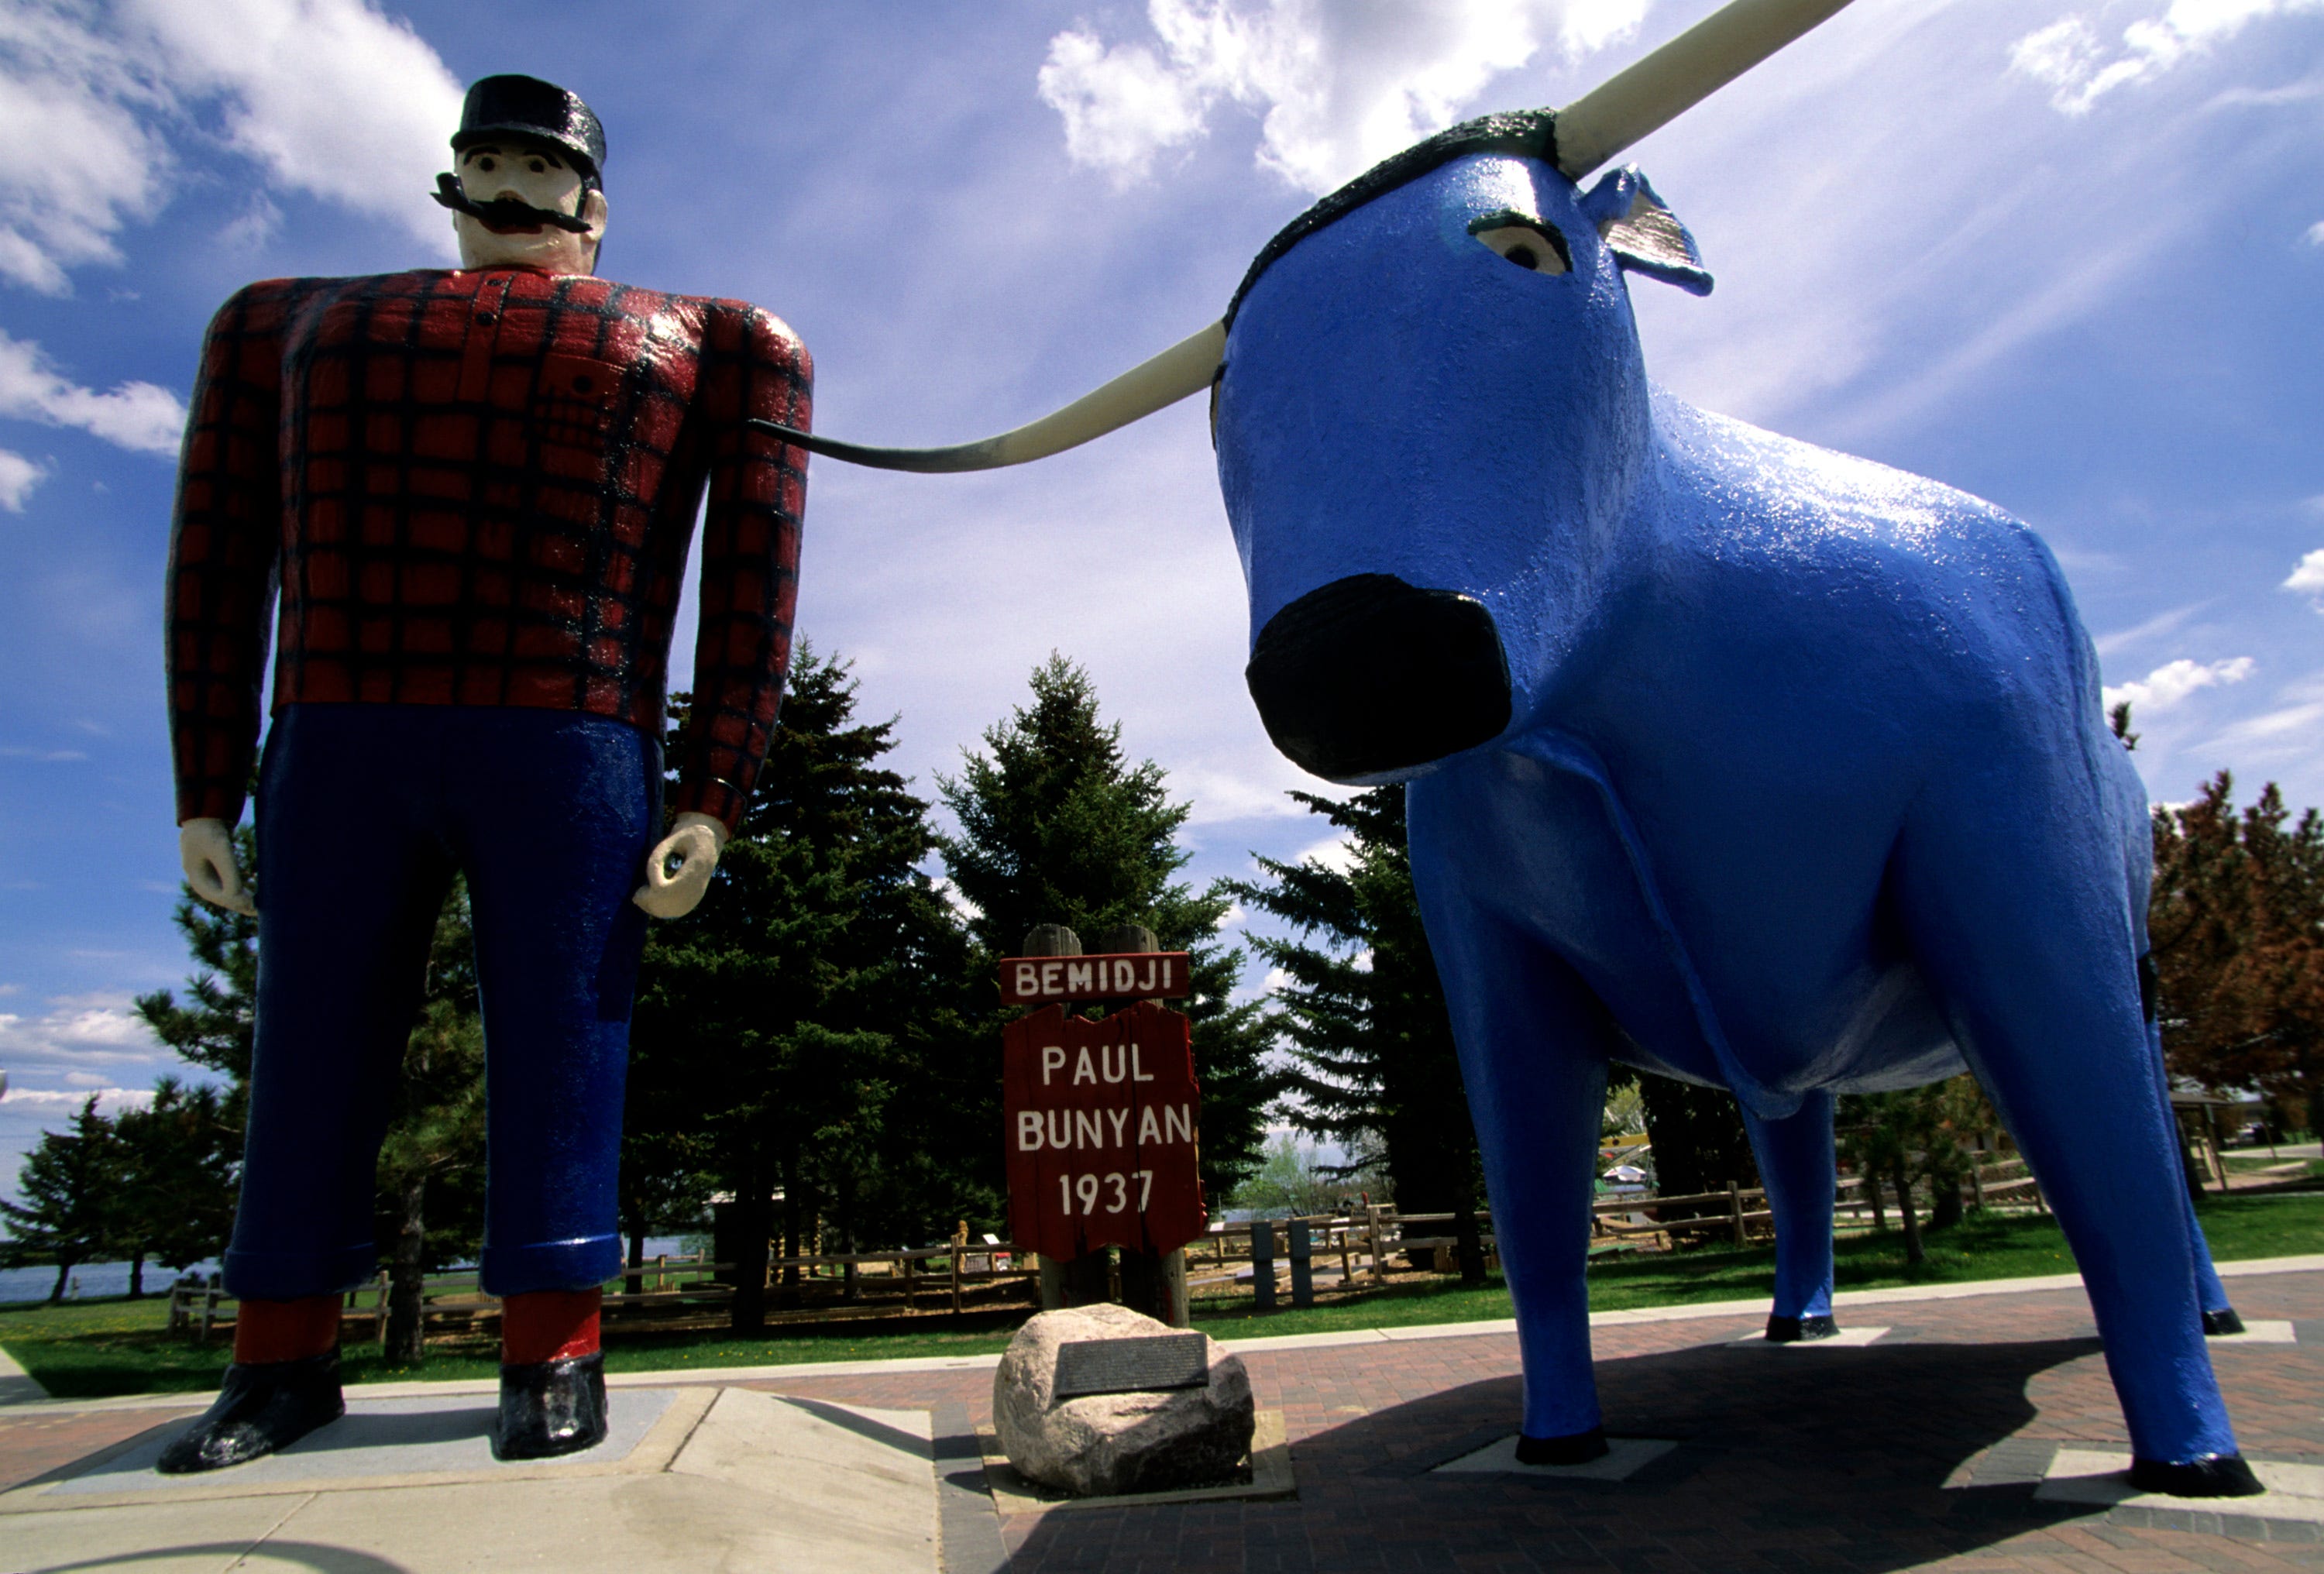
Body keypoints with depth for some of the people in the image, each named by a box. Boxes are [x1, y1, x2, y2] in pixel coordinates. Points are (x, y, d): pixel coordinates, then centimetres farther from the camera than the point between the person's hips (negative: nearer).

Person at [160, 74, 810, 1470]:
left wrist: (714, 804, -6)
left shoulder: (687, 343, 13)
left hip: (570, 759, -2)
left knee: (559, 1052, -3)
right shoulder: (304, 321, 22)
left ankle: (552, 1356, 5)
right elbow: (221, 563, 17)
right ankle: (283, 1360, 17)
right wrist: (207, 790, 10)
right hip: (341, 753, 3)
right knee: (318, 1053, 5)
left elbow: (755, 583, 4)